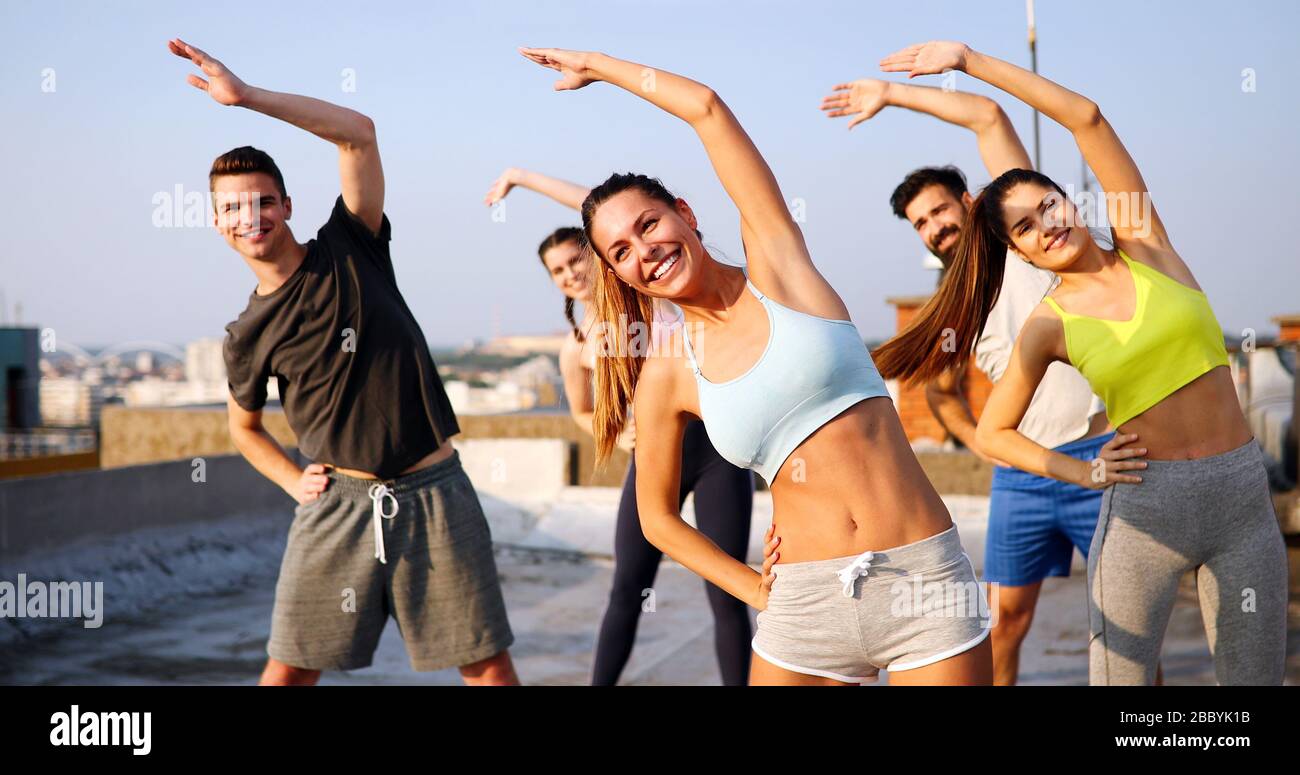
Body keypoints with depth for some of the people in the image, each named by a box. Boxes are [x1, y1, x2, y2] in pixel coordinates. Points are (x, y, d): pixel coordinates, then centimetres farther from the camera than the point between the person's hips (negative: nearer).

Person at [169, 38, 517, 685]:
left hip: (434, 492, -1)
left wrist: (247, 95, -13)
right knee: (289, 667, 1)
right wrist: (292, 480, 5)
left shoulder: (349, 251, 1)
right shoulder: (246, 337, 6)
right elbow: (243, 426, 23)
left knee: (487, 663, 1)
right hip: (338, 504, 1)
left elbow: (357, 133, -9)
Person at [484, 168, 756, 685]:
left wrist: (523, 176, -6)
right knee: (628, 591, 2)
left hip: (716, 444, -2)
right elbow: (583, 414, 21)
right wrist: (618, 435, -1)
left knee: (726, 595, -2)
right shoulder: (575, 348, 5)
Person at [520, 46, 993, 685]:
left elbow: (706, 108, -4)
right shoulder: (665, 376, 5)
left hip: (924, 581, -2)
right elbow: (657, 518, 15)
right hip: (809, 603, 2)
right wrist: (757, 592, 5)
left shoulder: (777, 263, 1)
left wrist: (595, 65, 9)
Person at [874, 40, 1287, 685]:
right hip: (1148, 502, -2)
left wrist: (970, 59, -6)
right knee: (1118, 674, -1)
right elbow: (991, 433, 8)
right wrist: (1081, 473, -4)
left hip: (1243, 494, 2)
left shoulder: (1144, 246, 2)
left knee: (1256, 675, 8)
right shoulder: (1048, 326, 0)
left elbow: (1086, 118, -6)